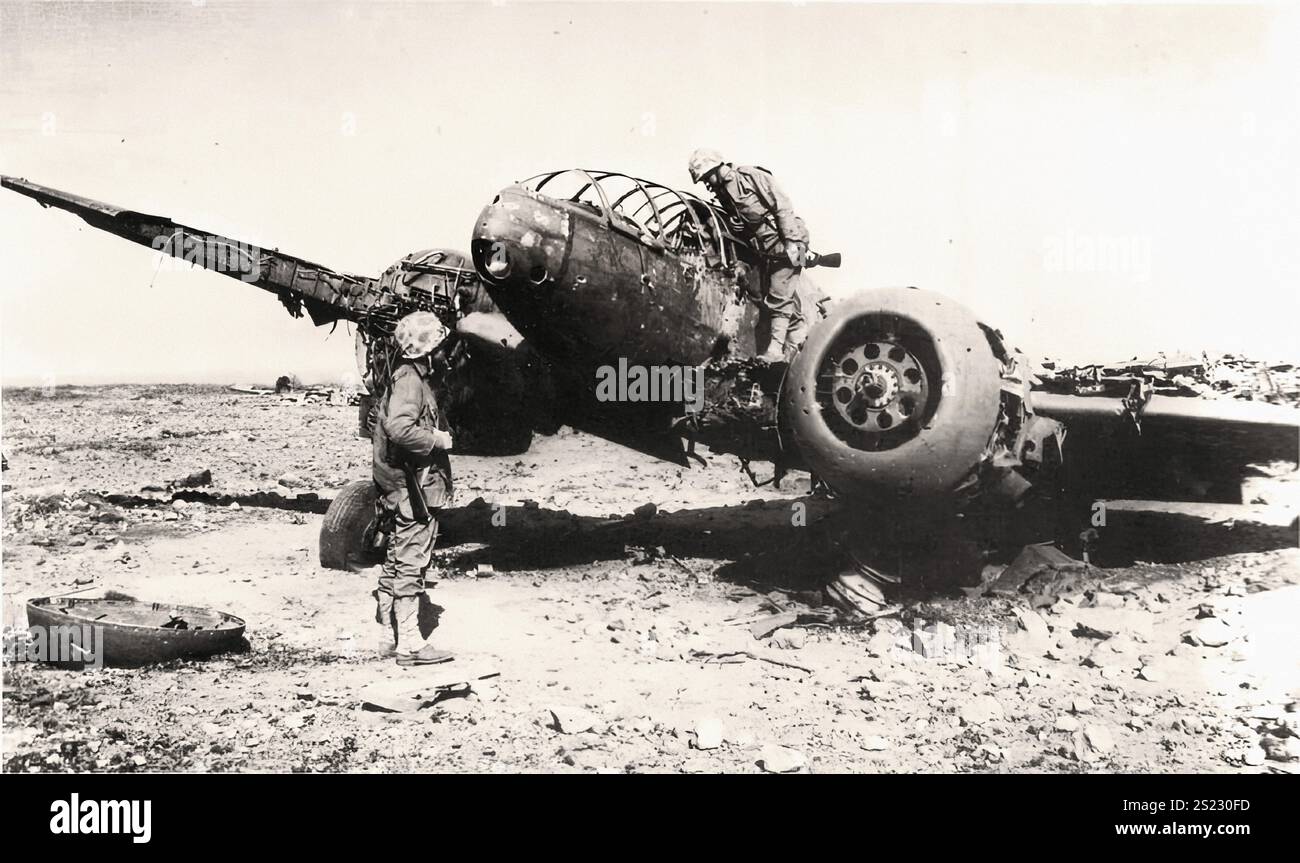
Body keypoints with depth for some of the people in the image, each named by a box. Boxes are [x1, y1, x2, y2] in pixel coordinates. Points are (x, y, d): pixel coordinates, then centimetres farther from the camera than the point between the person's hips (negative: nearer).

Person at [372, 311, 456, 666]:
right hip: (414, 489, -10)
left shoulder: (405, 376, 16)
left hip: (398, 489, 10)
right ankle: (409, 643, -2)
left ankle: (390, 636, 23)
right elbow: (400, 428, -31)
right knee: (411, 563, -6)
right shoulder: (410, 380, -16)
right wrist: (439, 439, -19)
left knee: (395, 562, 14)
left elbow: (380, 427, 23)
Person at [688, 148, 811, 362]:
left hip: (786, 243, -8)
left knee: (778, 298, -8)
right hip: (765, 250, 8)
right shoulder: (723, 193, 12)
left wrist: (790, 243, -21)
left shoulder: (750, 176, -12)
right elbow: (734, 226, 17)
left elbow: (782, 206, -16)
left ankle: (775, 350, -7)